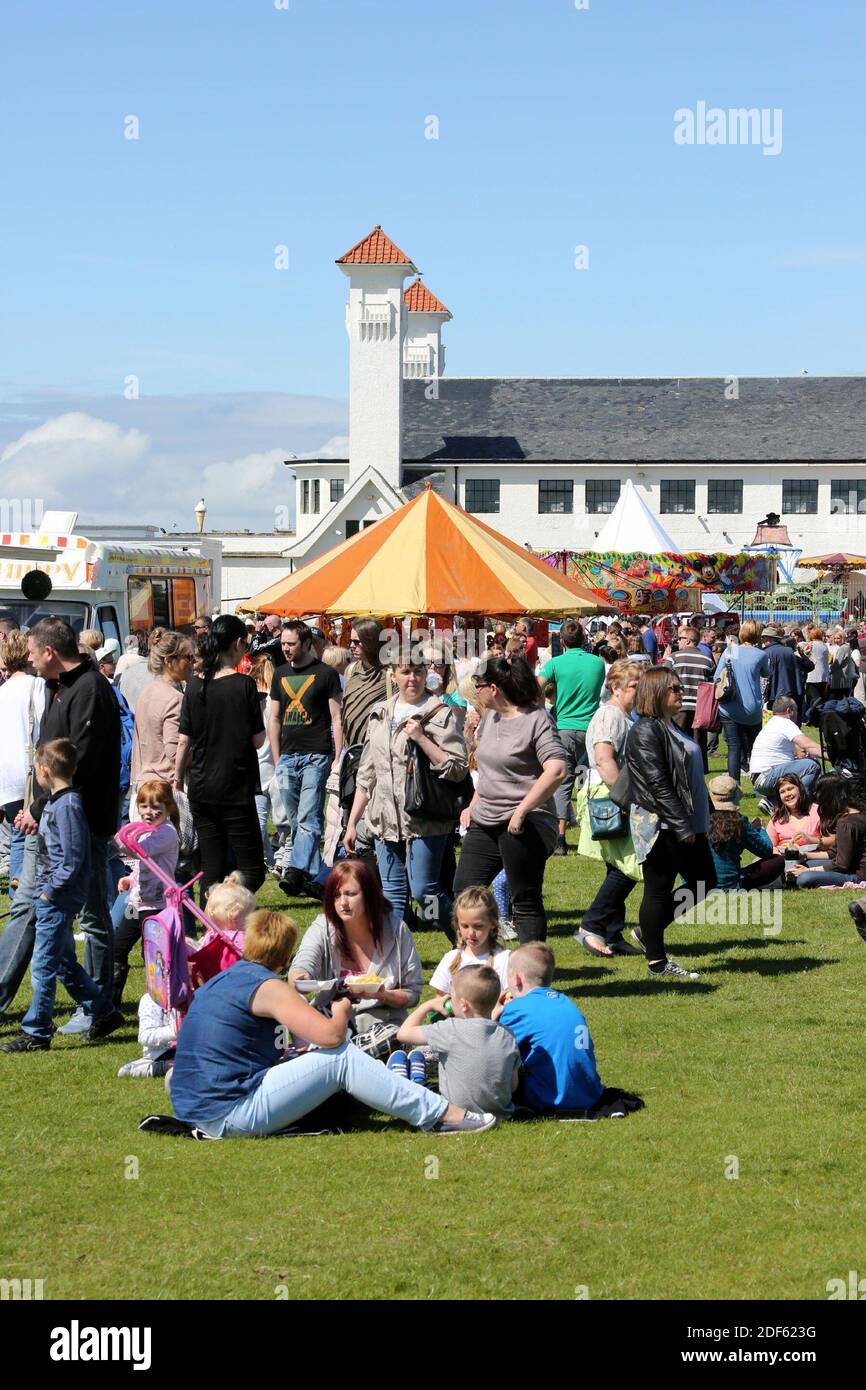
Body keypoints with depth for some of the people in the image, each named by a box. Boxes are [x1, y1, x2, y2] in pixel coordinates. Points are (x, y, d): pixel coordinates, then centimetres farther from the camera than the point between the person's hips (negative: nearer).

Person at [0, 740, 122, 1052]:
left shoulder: (68, 806, -18)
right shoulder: (55, 802, 12)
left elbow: (72, 860, -21)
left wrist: (50, 890, -17)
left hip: (58, 900, -10)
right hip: (52, 899, 10)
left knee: (43, 966, -5)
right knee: (65, 963, 17)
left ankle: (36, 1034, 0)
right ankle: (104, 1013, 25)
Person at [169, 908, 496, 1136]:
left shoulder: (217, 982, 18)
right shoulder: (269, 987, -9)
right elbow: (330, 1035, -15)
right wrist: (342, 1011, 7)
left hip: (195, 1110, 9)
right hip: (231, 1115, -9)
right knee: (342, 1057, -6)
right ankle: (440, 1116, -2)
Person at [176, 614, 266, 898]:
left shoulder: (194, 685, 2)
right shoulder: (243, 685, -11)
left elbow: (184, 741, 5)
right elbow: (257, 740, -7)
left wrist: (178, 778, 16)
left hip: (200, 789, 5)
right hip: (235, 789, -5)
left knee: (212, 871, 11)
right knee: (252, 870, 0)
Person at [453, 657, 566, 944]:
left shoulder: (537, 720, -13)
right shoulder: (490, 717, 12)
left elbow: (556, 771, -24)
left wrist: (521, 812, -25)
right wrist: (473, 806, 17)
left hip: (524, 826, -9)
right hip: (485, 823, 9)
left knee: (525, 903, -3)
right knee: (464, 891, 8)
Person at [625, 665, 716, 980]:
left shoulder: (670, 728, 15)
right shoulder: (646, 731, -16)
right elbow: (658, 784, -22)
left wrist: (702, 817, 18)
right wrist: (682, 827, -23)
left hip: (686, 825, 10)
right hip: (661, 826, -10)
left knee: (704, 882, 14)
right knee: (659, 890, 0)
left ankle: (648, 931, 23)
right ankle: (657, 963, 10)